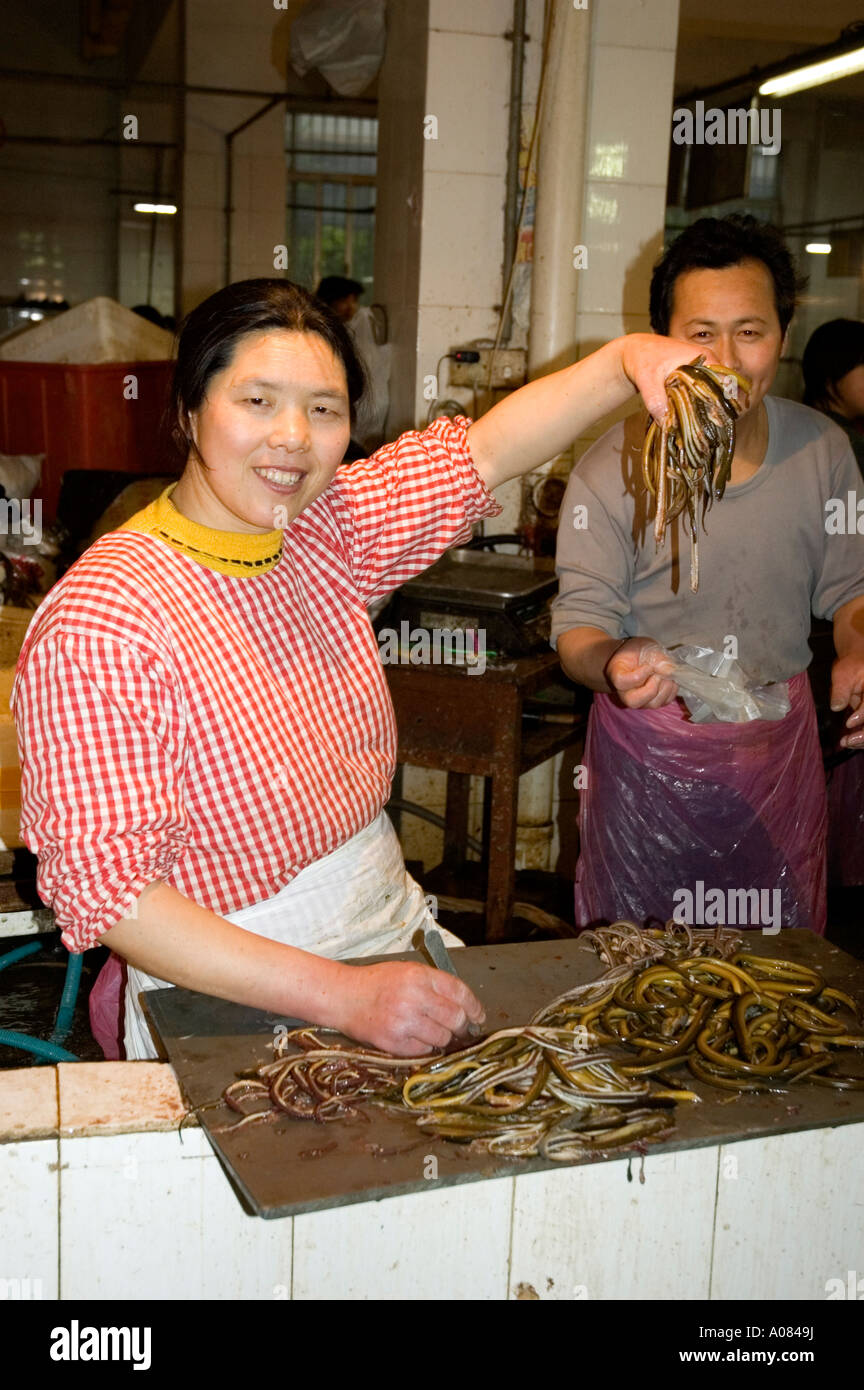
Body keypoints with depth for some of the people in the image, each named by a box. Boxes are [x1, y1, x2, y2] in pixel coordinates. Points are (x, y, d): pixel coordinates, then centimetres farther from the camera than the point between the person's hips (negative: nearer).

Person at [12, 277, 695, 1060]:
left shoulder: (327, 531, 1)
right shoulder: (102, 621, -21)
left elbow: (483, 450, 0)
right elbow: (104, 887, -24)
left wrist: (628, 361, -20)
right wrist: (344, 997, -30)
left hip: (394, 930, 7)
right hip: (233, 1001, -6)